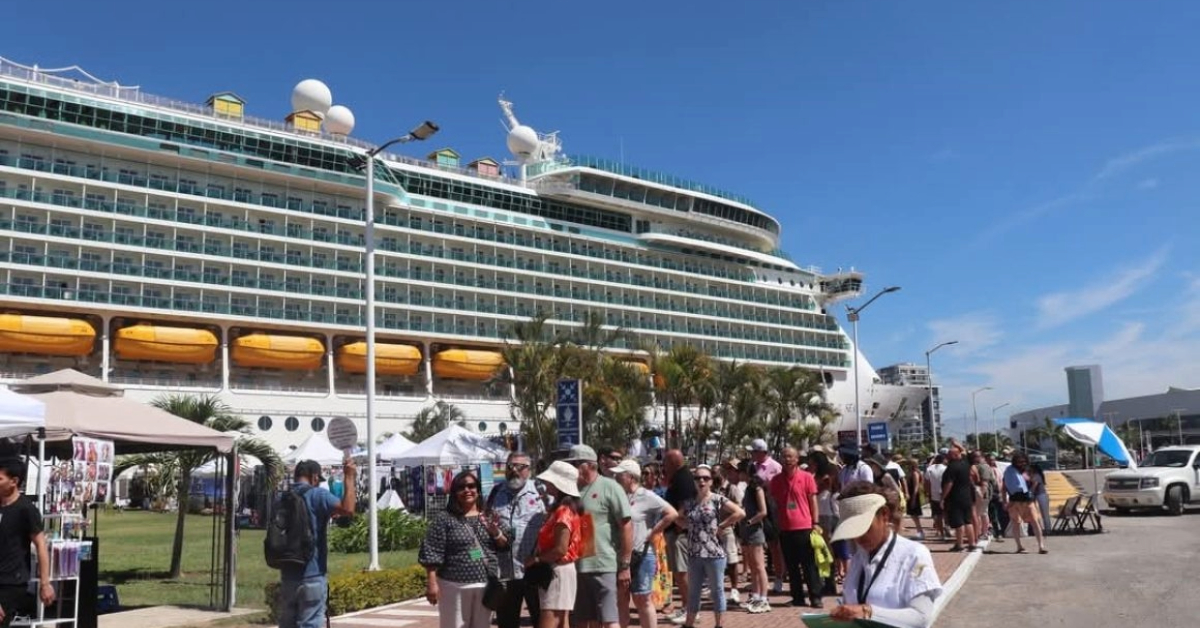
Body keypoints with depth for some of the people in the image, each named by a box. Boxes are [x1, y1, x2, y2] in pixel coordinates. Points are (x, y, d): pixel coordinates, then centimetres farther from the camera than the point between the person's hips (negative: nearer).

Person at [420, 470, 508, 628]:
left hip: (486, 585, 4)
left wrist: (496, 533, -9)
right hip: (454, 587, -4)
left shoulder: (488, 517, 9)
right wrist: (432, 584, -12)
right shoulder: (444, 519, -3)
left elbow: (505, 547, 11)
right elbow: (432, 555, -6)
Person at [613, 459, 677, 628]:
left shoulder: (646, 496, -11)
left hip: (641, 555, -6)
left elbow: (672, 514, -15)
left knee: (642, 600, 3)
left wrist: (651, 533, -14)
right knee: (620, 600, 12)